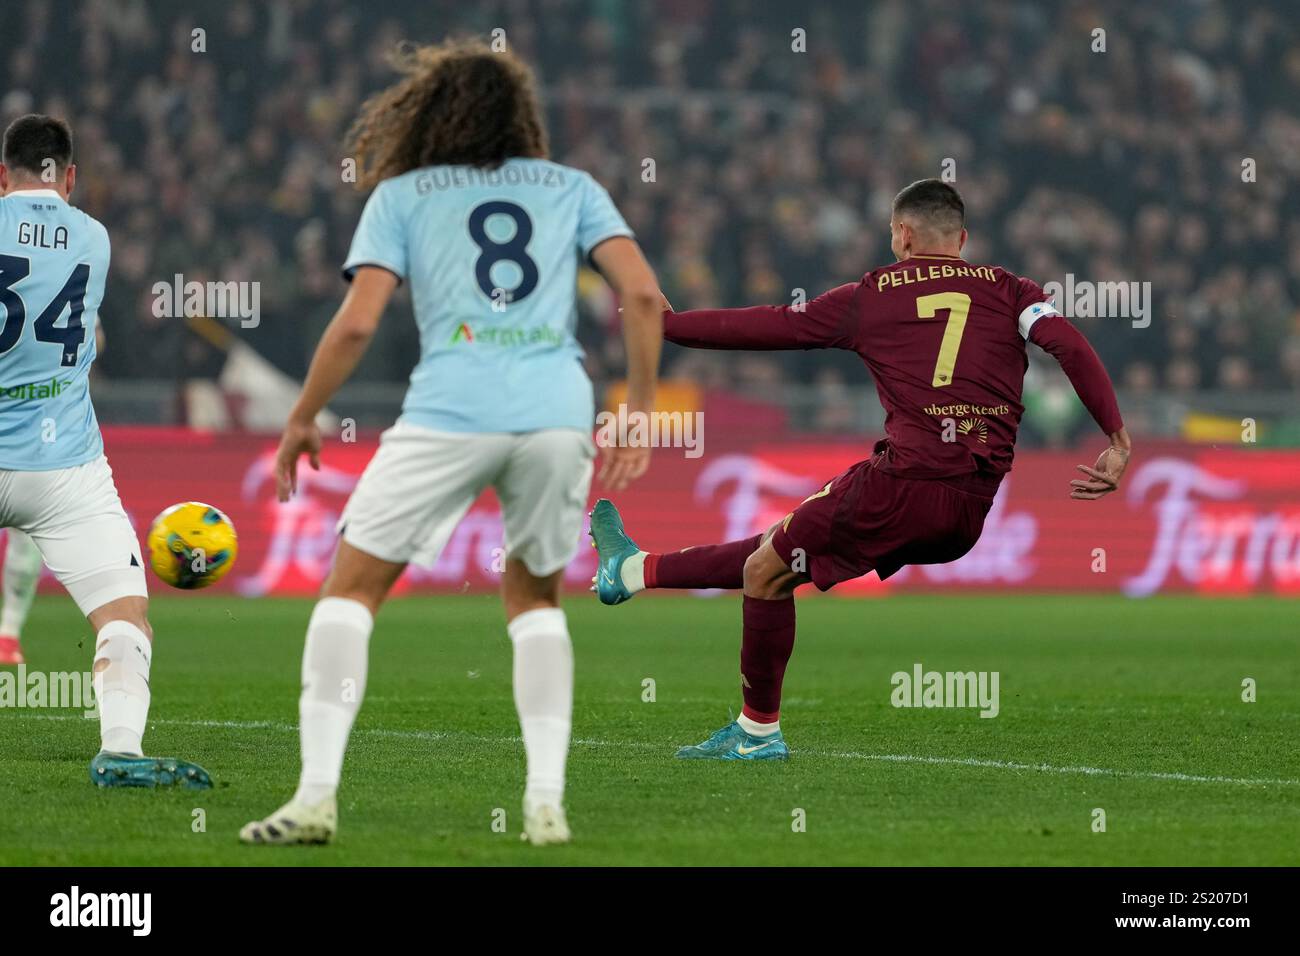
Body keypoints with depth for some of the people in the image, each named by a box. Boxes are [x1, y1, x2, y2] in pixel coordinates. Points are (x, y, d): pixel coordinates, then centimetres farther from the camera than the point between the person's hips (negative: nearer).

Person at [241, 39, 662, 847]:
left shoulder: (400, 196, 14)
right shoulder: (571, 188, 19)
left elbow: (357, 324, 3)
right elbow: (644, 295, 7)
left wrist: (301, 421, 14)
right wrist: (639, 408, 14)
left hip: (450, 414, -3)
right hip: (560, 413, 3)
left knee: (351, 589, 8)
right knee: (536, 598, 22)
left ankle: (318, 795, -4)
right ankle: (547, 803, 9)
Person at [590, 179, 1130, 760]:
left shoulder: (869, 298, 7)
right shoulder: (1008, 292, 13)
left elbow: (764, 327, 11)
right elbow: (1070, 346, -4)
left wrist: (665, 325, 24)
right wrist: (1117, 440, -8)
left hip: (903, 482, -5)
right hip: (977, 514, 5)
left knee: (767, 569, 15)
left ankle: (758, 730, 22)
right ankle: (637, 572, 33)